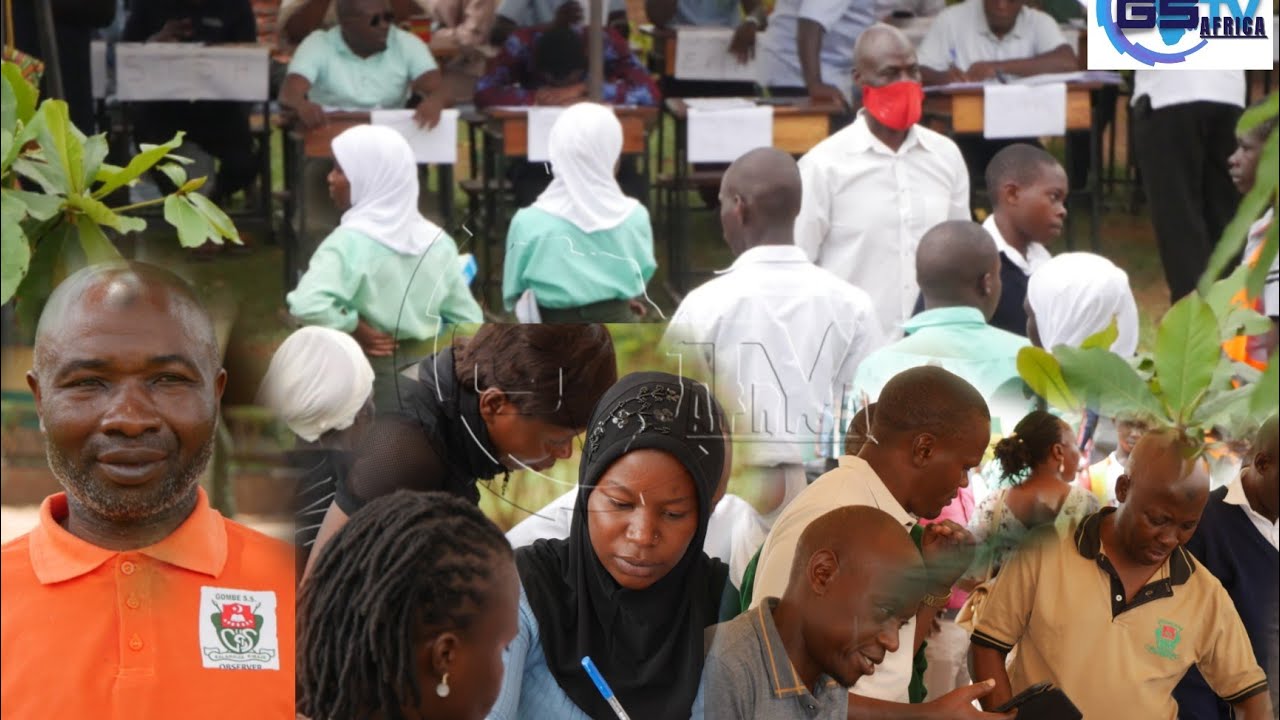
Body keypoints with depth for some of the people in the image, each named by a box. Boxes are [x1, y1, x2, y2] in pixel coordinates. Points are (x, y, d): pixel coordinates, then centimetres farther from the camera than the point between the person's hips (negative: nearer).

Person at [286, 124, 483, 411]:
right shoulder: (437, 240, 2)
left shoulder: (350, 241, -16)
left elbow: (308, 306, -32)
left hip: (366, 380, -5)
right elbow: (470, 323, 5)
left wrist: (354, 329, -17)